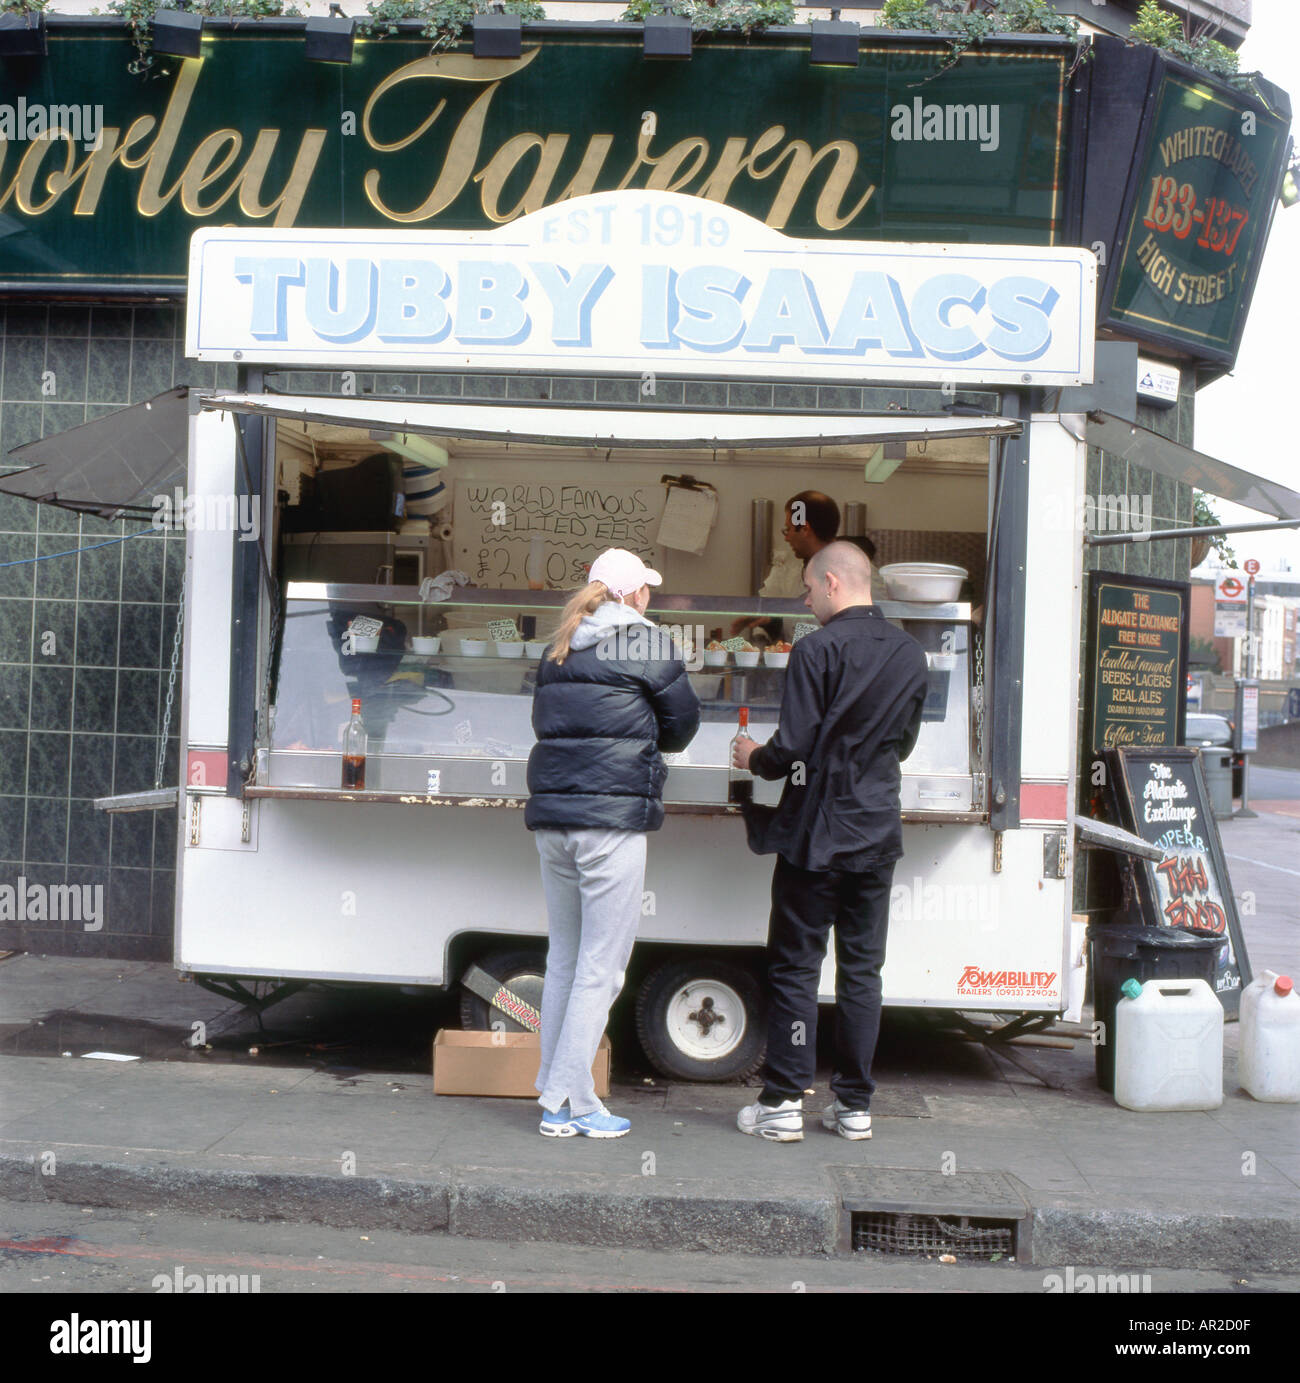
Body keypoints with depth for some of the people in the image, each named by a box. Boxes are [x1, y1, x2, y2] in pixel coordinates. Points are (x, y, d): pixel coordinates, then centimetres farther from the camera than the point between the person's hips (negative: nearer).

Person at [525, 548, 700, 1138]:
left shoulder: (560, 650, 16)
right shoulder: (648, 644, -3)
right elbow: (682, 725, 6)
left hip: (552, 815, 7)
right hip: (613, 815, -7)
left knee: (563, 961, 14)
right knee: (600, 968, -1)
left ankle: (554, 1099, 18)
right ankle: (573, 1103, 1)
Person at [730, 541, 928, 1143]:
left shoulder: (818, 649, -14)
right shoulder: (910, 653, 7)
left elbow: (794, 749, -16)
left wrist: (754, 758, 3)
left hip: (817, 833, -6)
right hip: (878, 832, 6)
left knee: (795, 967, 2)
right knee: (862, 968, 10)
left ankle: (783, 1103, 5)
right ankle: (855, 1104, 14)